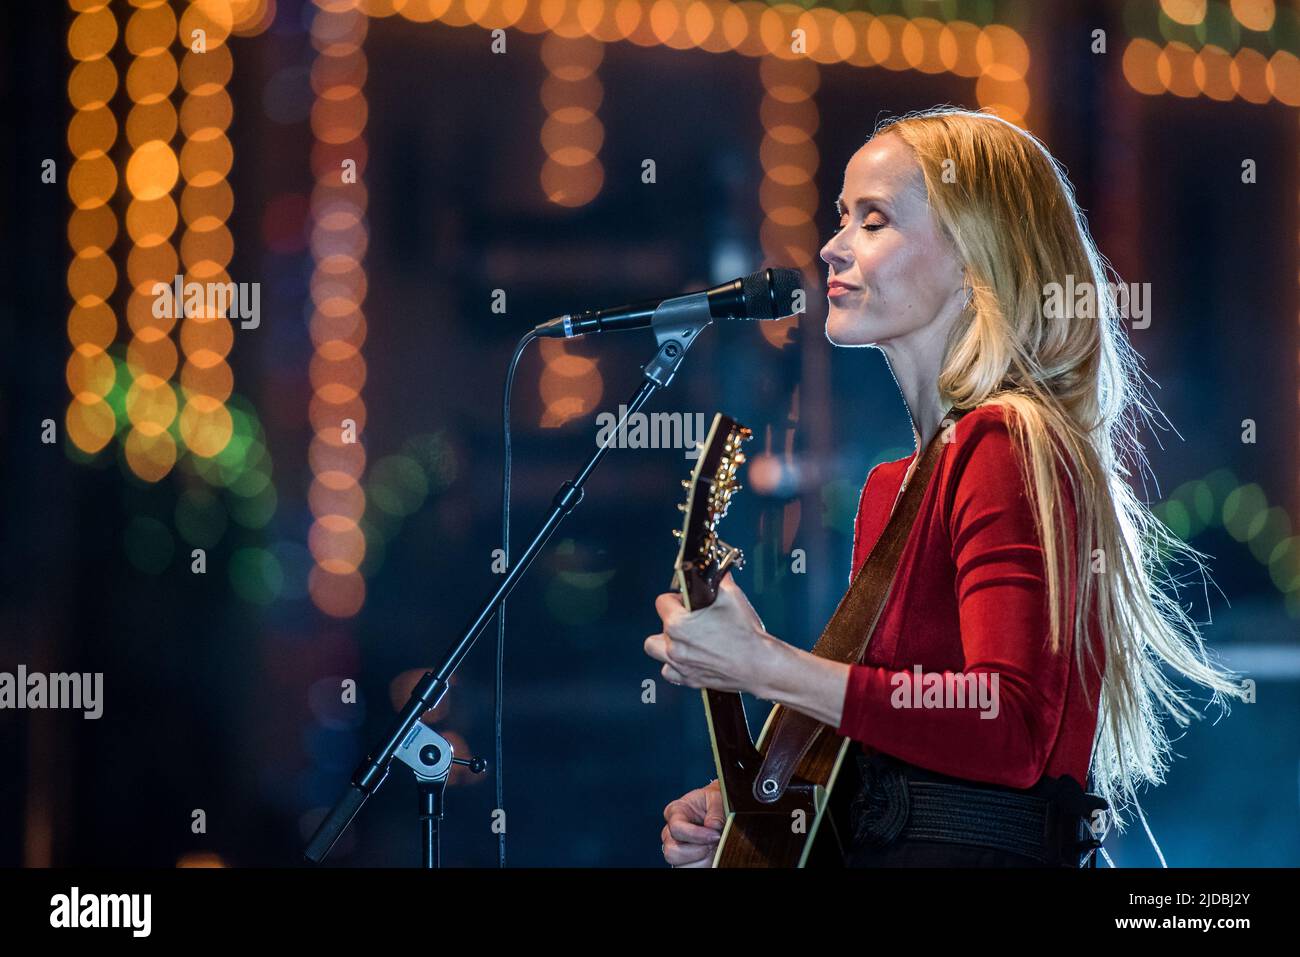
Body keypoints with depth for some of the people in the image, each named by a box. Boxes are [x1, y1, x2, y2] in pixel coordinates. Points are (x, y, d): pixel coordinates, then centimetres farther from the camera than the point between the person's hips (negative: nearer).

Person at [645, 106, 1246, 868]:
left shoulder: (1008, 447, -9)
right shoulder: (895, 485, 17)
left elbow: (1011, 731, -21)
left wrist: (765, 667, -19)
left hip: (979, 849, -8)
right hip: (879, 846, 8)